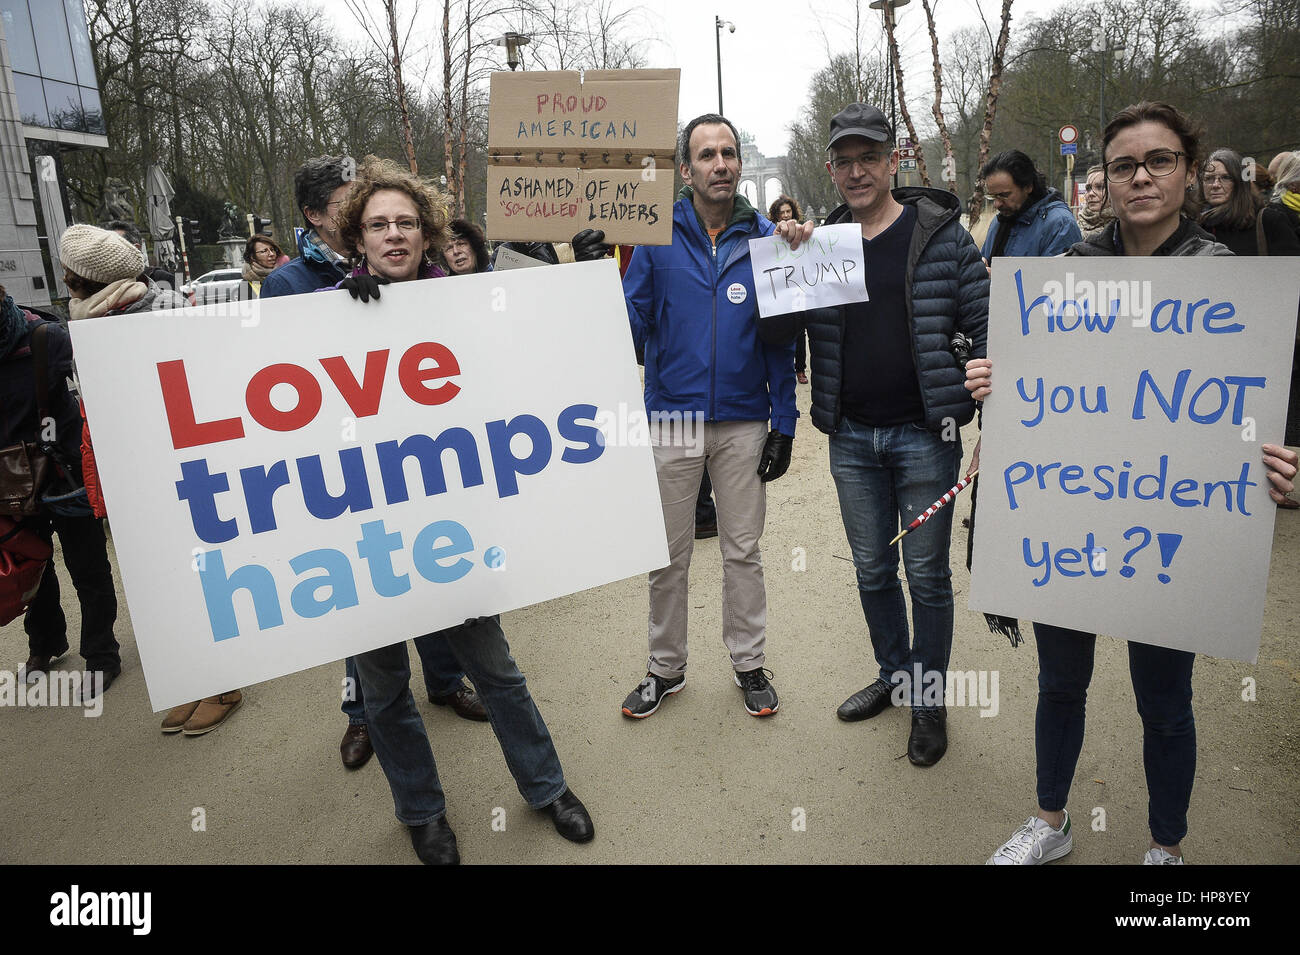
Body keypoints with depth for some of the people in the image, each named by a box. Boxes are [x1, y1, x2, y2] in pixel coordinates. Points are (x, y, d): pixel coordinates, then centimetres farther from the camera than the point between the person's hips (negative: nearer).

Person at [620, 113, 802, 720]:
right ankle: (666, 668, 26)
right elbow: (632, 323, -2)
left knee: (743, 550, 11)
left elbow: (780, 337, 3)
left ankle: (750, 663, 28)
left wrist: (783, 423, -1)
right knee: (668, 555, 9)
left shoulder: (764, 238, 2)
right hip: (671, 419, 0)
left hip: (744, 422, 1)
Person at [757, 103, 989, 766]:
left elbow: (982, 327, -5)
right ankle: (894, 675, 36)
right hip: (852, 440, 4)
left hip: (924, 436, -3)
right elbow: (774, 333, 1)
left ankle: (929, 699, 26)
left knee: (927, 574, 8)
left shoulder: (940, 233, -3)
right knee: (872, 571, 16)